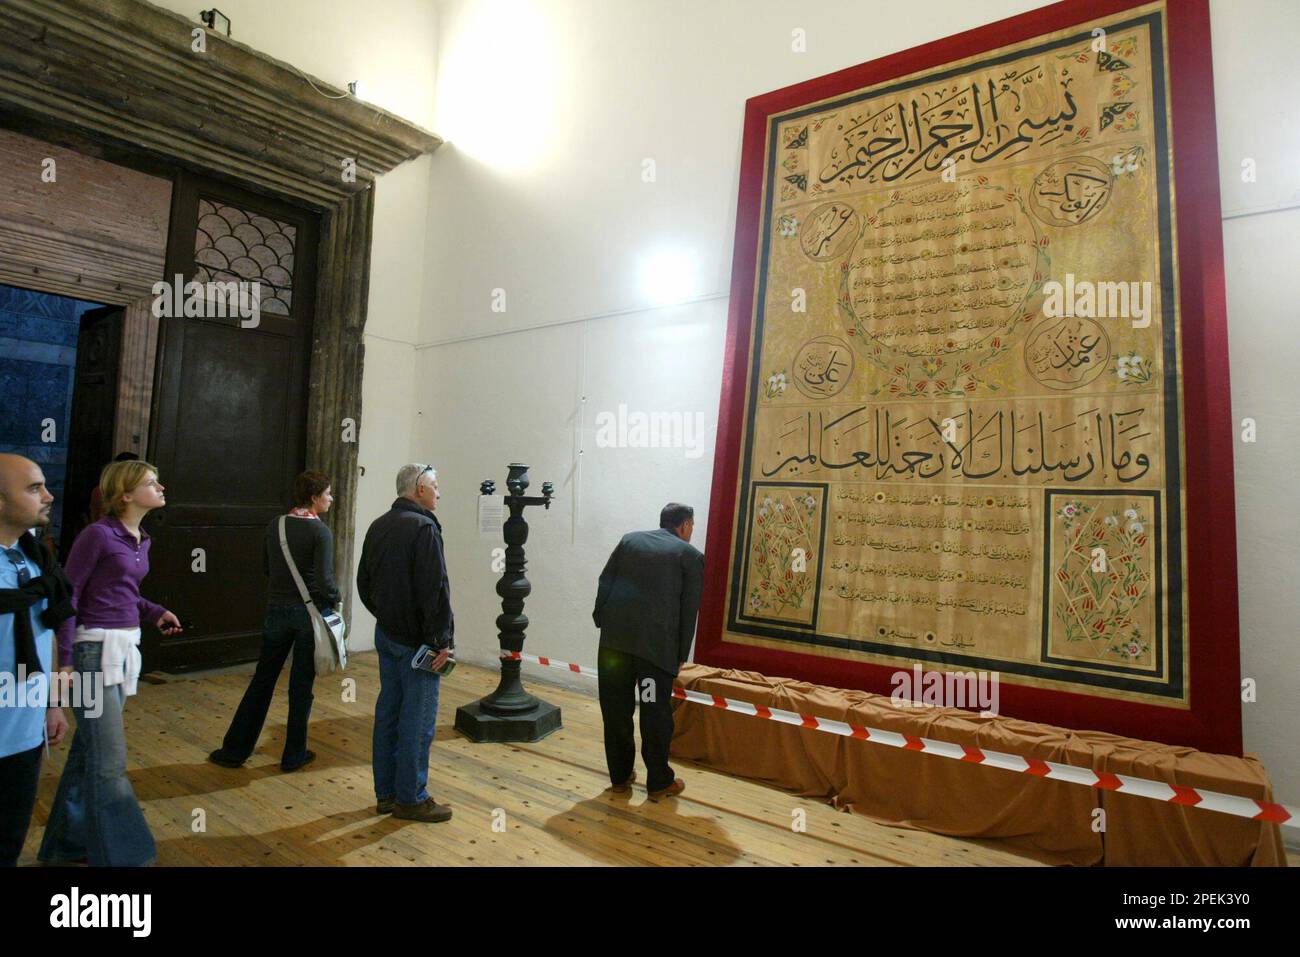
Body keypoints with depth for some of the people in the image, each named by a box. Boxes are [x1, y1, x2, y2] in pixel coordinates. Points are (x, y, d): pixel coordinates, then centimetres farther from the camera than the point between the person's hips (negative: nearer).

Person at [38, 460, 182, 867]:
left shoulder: (141, 540, 10)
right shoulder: (98, 534, -14)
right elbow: (68, 594, -13)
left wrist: (155, 612, 4)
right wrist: (67, 658, -16)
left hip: (125, 647, 8)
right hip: (95, 649, -8)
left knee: (88, 752, 18)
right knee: (109, 761, -3)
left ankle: (65, 844, 32)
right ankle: (122, 855, 7)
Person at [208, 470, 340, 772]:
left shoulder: (275, 526, 3)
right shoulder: (320, 532, -15)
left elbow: (266, 567, 13)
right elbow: (324, 579, -19)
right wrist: (334, 598, -2)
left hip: (276, 609, 5)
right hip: (309, 611, -5)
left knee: (262, 680, 15)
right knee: (301, 685, 7)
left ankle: (235, 750, 23)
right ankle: (294, 755, 18)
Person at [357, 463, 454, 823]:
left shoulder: (378, 526, 10)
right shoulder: (423, 527, -18)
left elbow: (364, 582, 17)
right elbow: (435, 590, -22)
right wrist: (443, 640, -17)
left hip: (385, 634, 9)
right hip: (416, 640, -9)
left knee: (388, 712, 15)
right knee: (417, 720, 1)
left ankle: (386, 792, 25)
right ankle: (410, 799, 10)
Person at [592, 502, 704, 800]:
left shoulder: (629, 539, 14)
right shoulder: (690, 555, 6)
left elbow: (604, 583, 8)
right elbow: (689, 609, 3)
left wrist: (602, 622, 12)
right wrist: (681, 654, 9)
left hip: (615, 636, 3)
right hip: (658, 643, -3)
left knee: (616, 709, 12)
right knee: (656, 712, 9)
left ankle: (620, 776, 24)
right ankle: (659, 781, 19)